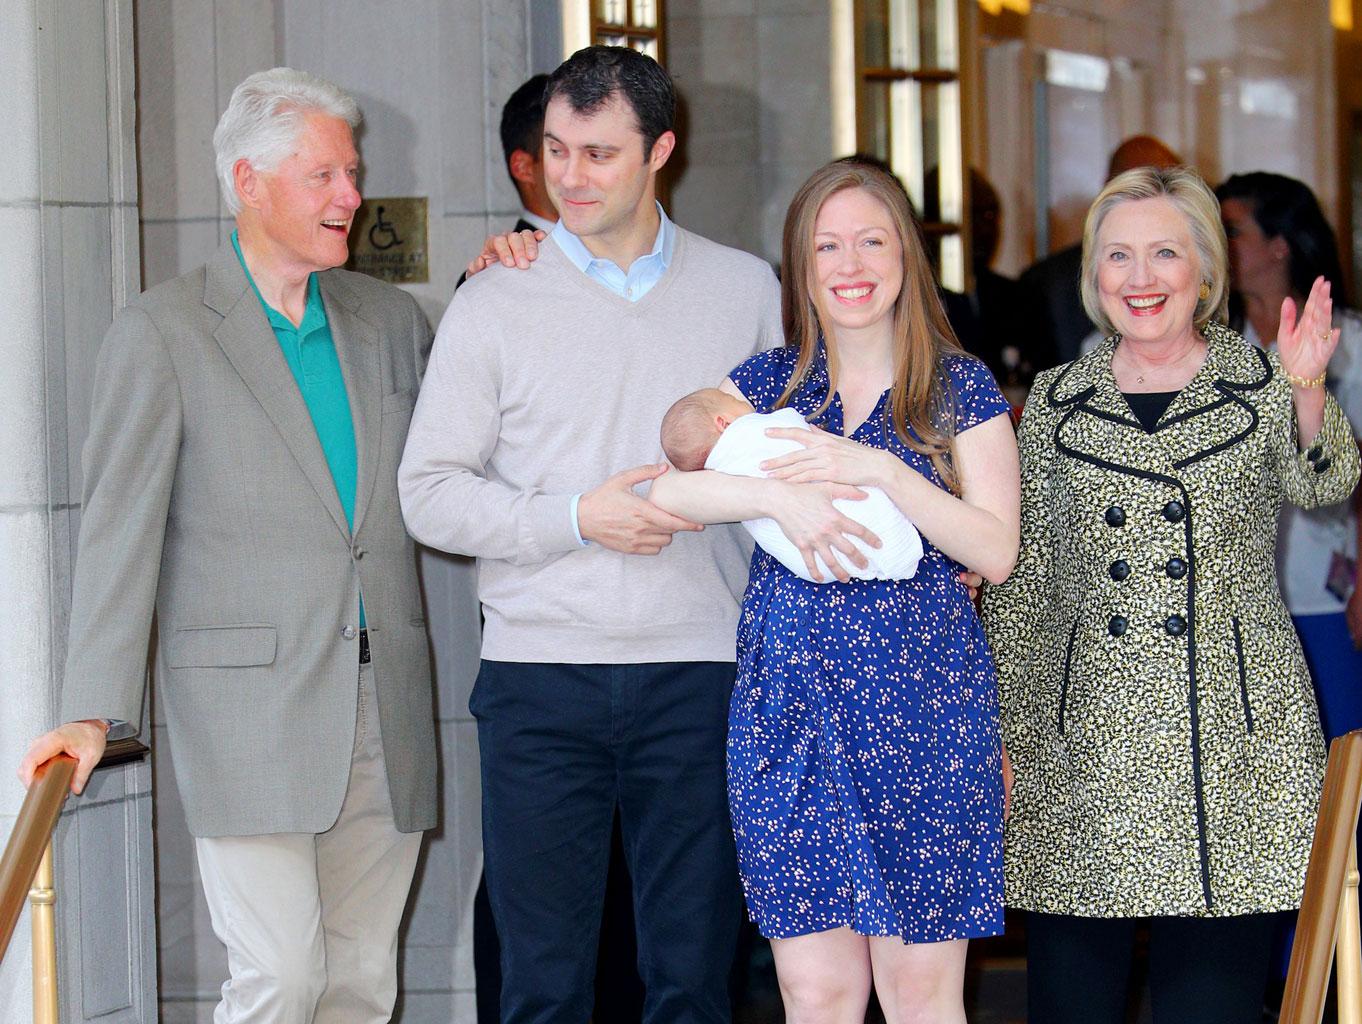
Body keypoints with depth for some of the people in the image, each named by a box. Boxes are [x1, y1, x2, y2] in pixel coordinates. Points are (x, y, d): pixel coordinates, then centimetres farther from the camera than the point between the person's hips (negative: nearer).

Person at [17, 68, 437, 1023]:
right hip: (250, 710, -5)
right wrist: (93, 712, -13)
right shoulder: (161, 335, -2)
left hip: (385, 713, 5)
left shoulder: (391, 318, 13)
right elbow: (122, 528, -5)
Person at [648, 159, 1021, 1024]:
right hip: (789, 711, 2)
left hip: (924, 710, -2)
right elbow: (662, 488, -3)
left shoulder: (962, 389, 4)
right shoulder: (767, 383, 10)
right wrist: (778, 497, -19)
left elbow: (996, 551, -5)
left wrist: (881, 471, -16)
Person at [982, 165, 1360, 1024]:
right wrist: (1002, 731, 8)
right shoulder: (1056, 401, 10)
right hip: (1082, 748, 2)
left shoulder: (1263, 384, 5)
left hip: (1231, 746, -2)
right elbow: (1019, 582, 13)